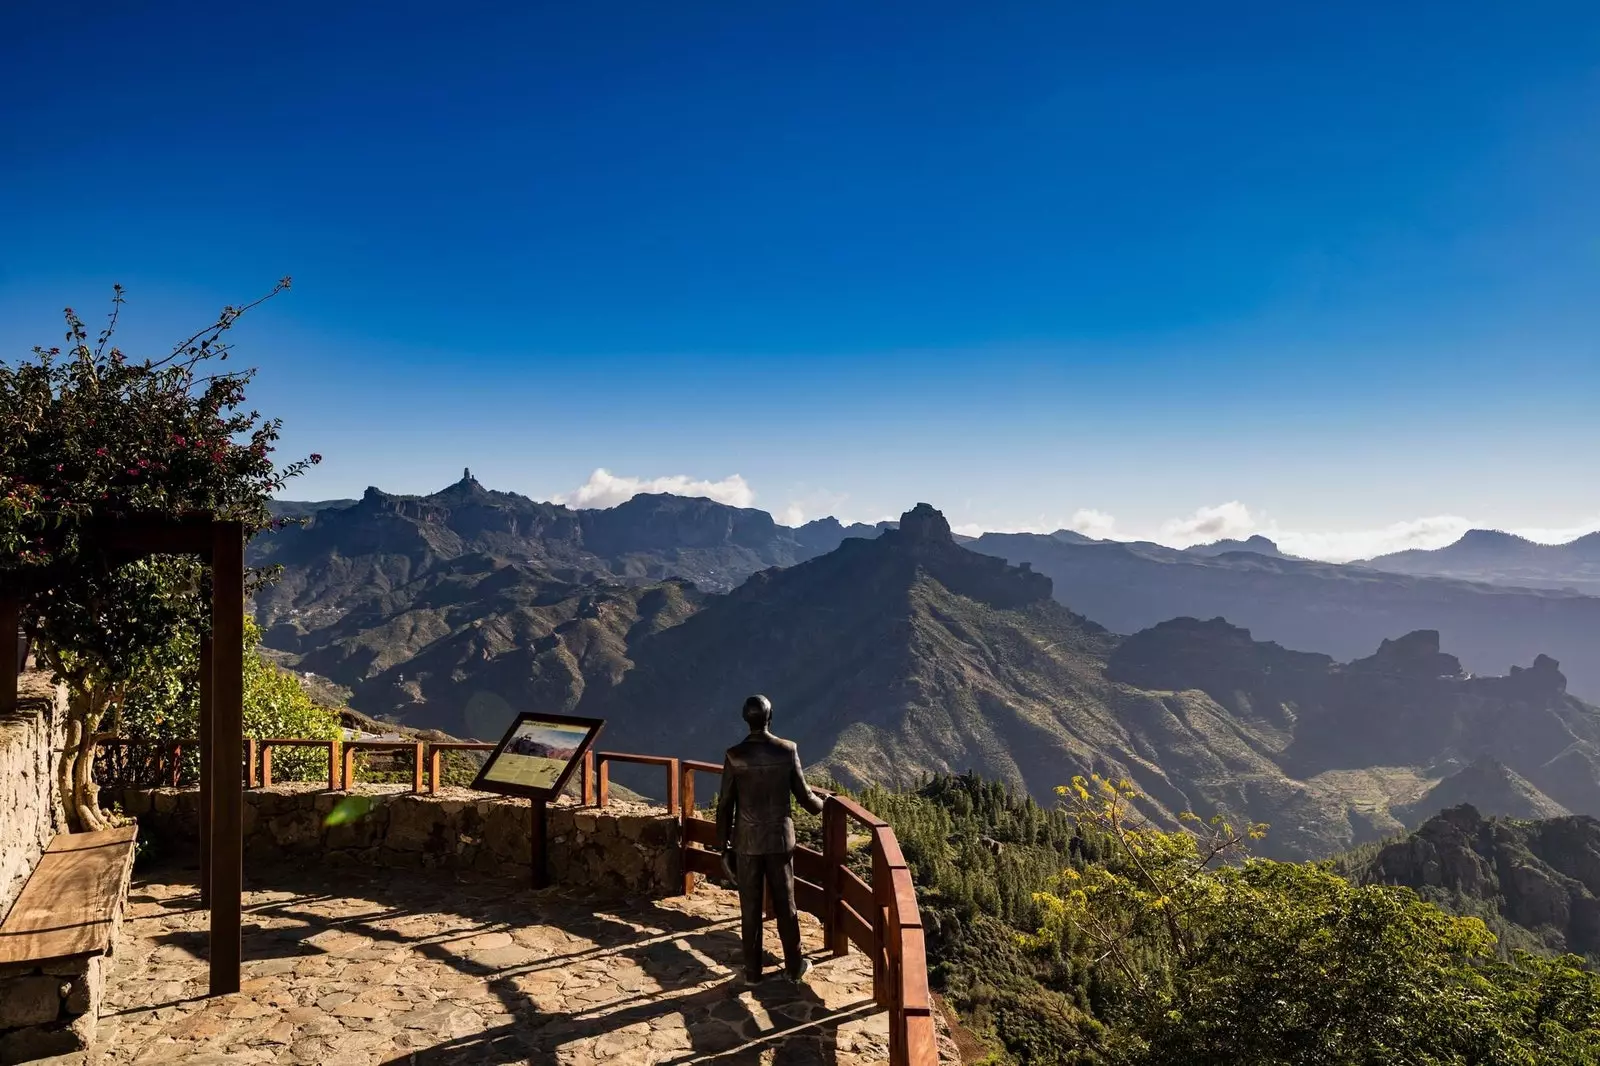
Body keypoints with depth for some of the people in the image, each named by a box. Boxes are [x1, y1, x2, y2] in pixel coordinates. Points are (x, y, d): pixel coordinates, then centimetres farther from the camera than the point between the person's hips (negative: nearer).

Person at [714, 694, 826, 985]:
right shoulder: (787, 750, -9)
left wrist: (724, 847, 3)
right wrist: (822, 805, 22)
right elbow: (803, 795, -1)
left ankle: (752, 971, 20)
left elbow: (725, 806, -7)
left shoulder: (735, 755, -11)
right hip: (780, 839, 1)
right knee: (785, 905, 13)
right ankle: (795, 966, 24)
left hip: (747, 842, 0)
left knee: (750, 908, 10)